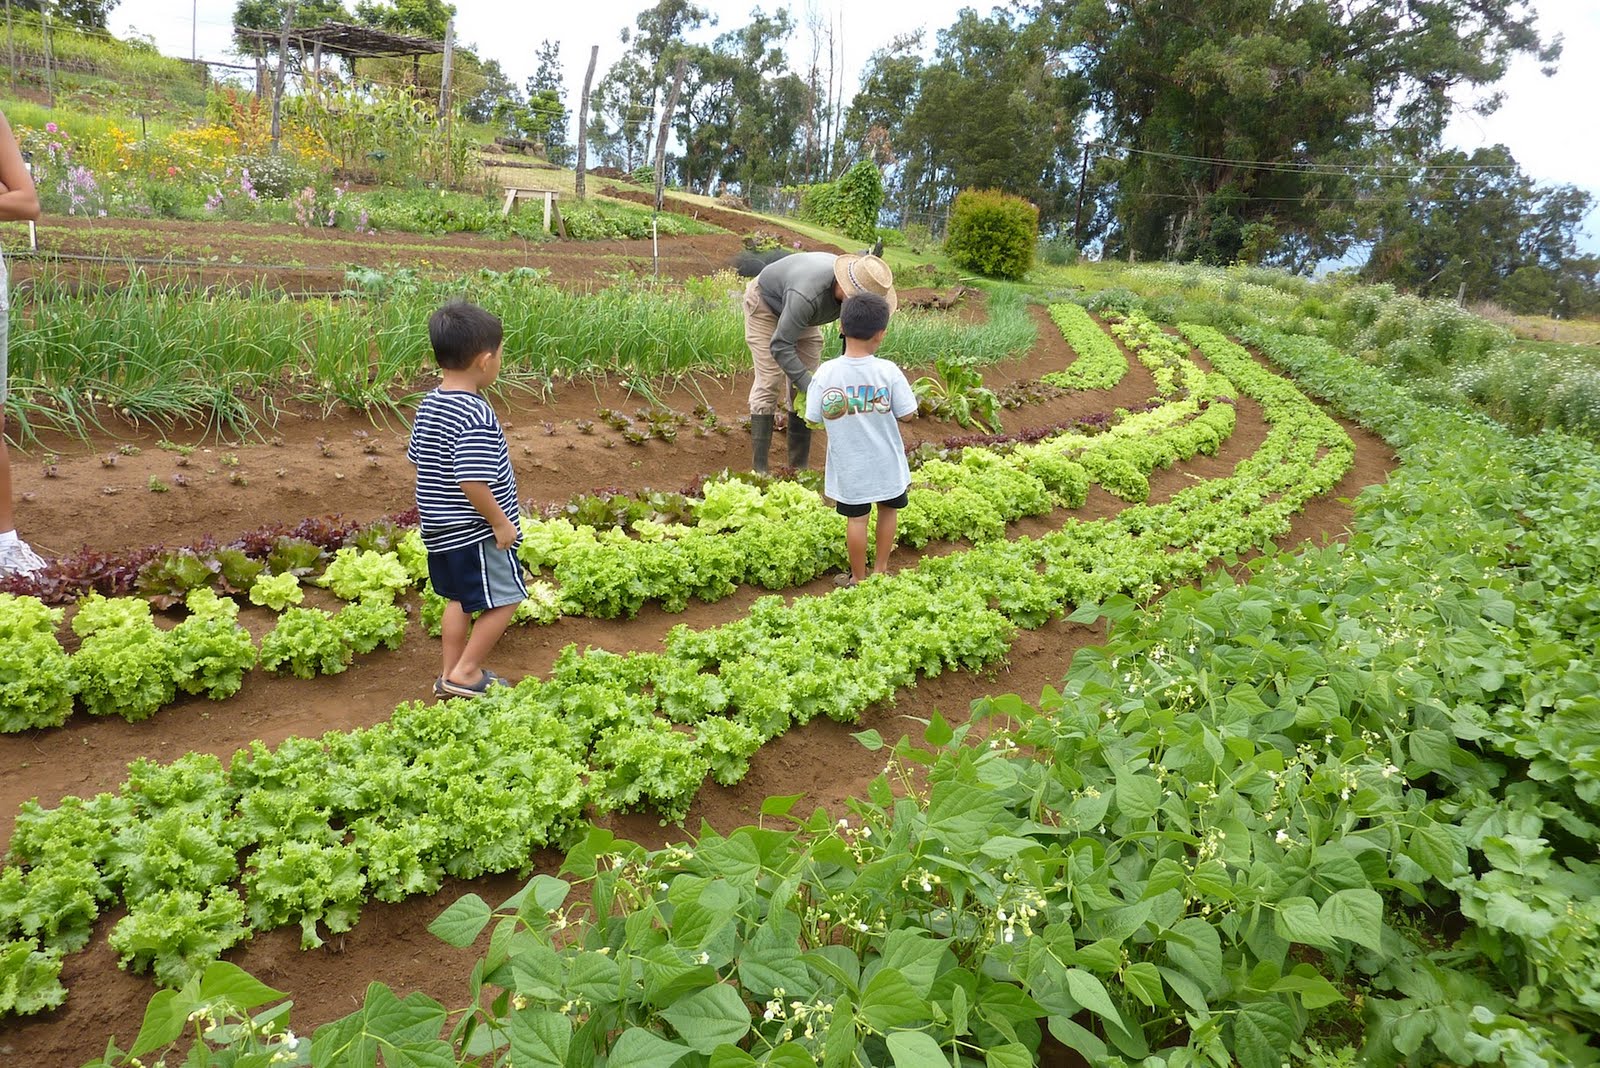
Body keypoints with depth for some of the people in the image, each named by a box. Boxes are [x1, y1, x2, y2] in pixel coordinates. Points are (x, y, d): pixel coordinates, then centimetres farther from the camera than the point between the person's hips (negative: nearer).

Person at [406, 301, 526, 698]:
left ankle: (451, 674, 30)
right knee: (504, 599, 5)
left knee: (460, 598, 22)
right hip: (476, 532, -10)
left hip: (440, 528, 10)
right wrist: (501, 522, -17)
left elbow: (416, 457, 13)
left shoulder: (428, 404, 4)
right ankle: (465, 672, 11)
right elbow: (472, 482, -29)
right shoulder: (477, 416, -25)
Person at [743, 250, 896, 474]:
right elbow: (780, 346, -38)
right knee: (769, 382, -14)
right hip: (765, 303, -6)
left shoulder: (857, 291, -25)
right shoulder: (808, 296, -45)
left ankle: (799, 467, 4)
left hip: (802, 312, 6)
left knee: (805, 380, -1)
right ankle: (759, 469, -10)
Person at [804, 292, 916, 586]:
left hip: (849, 465, 0)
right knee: (888, 510, 22)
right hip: (886, 462, 0)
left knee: (857, 518, 14)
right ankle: (880, 569, 34)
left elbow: (812, 418, -8)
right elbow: (906, 414, -10)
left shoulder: (825, 372, -16)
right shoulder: (889, 372, -17)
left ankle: (858, 578, 27)